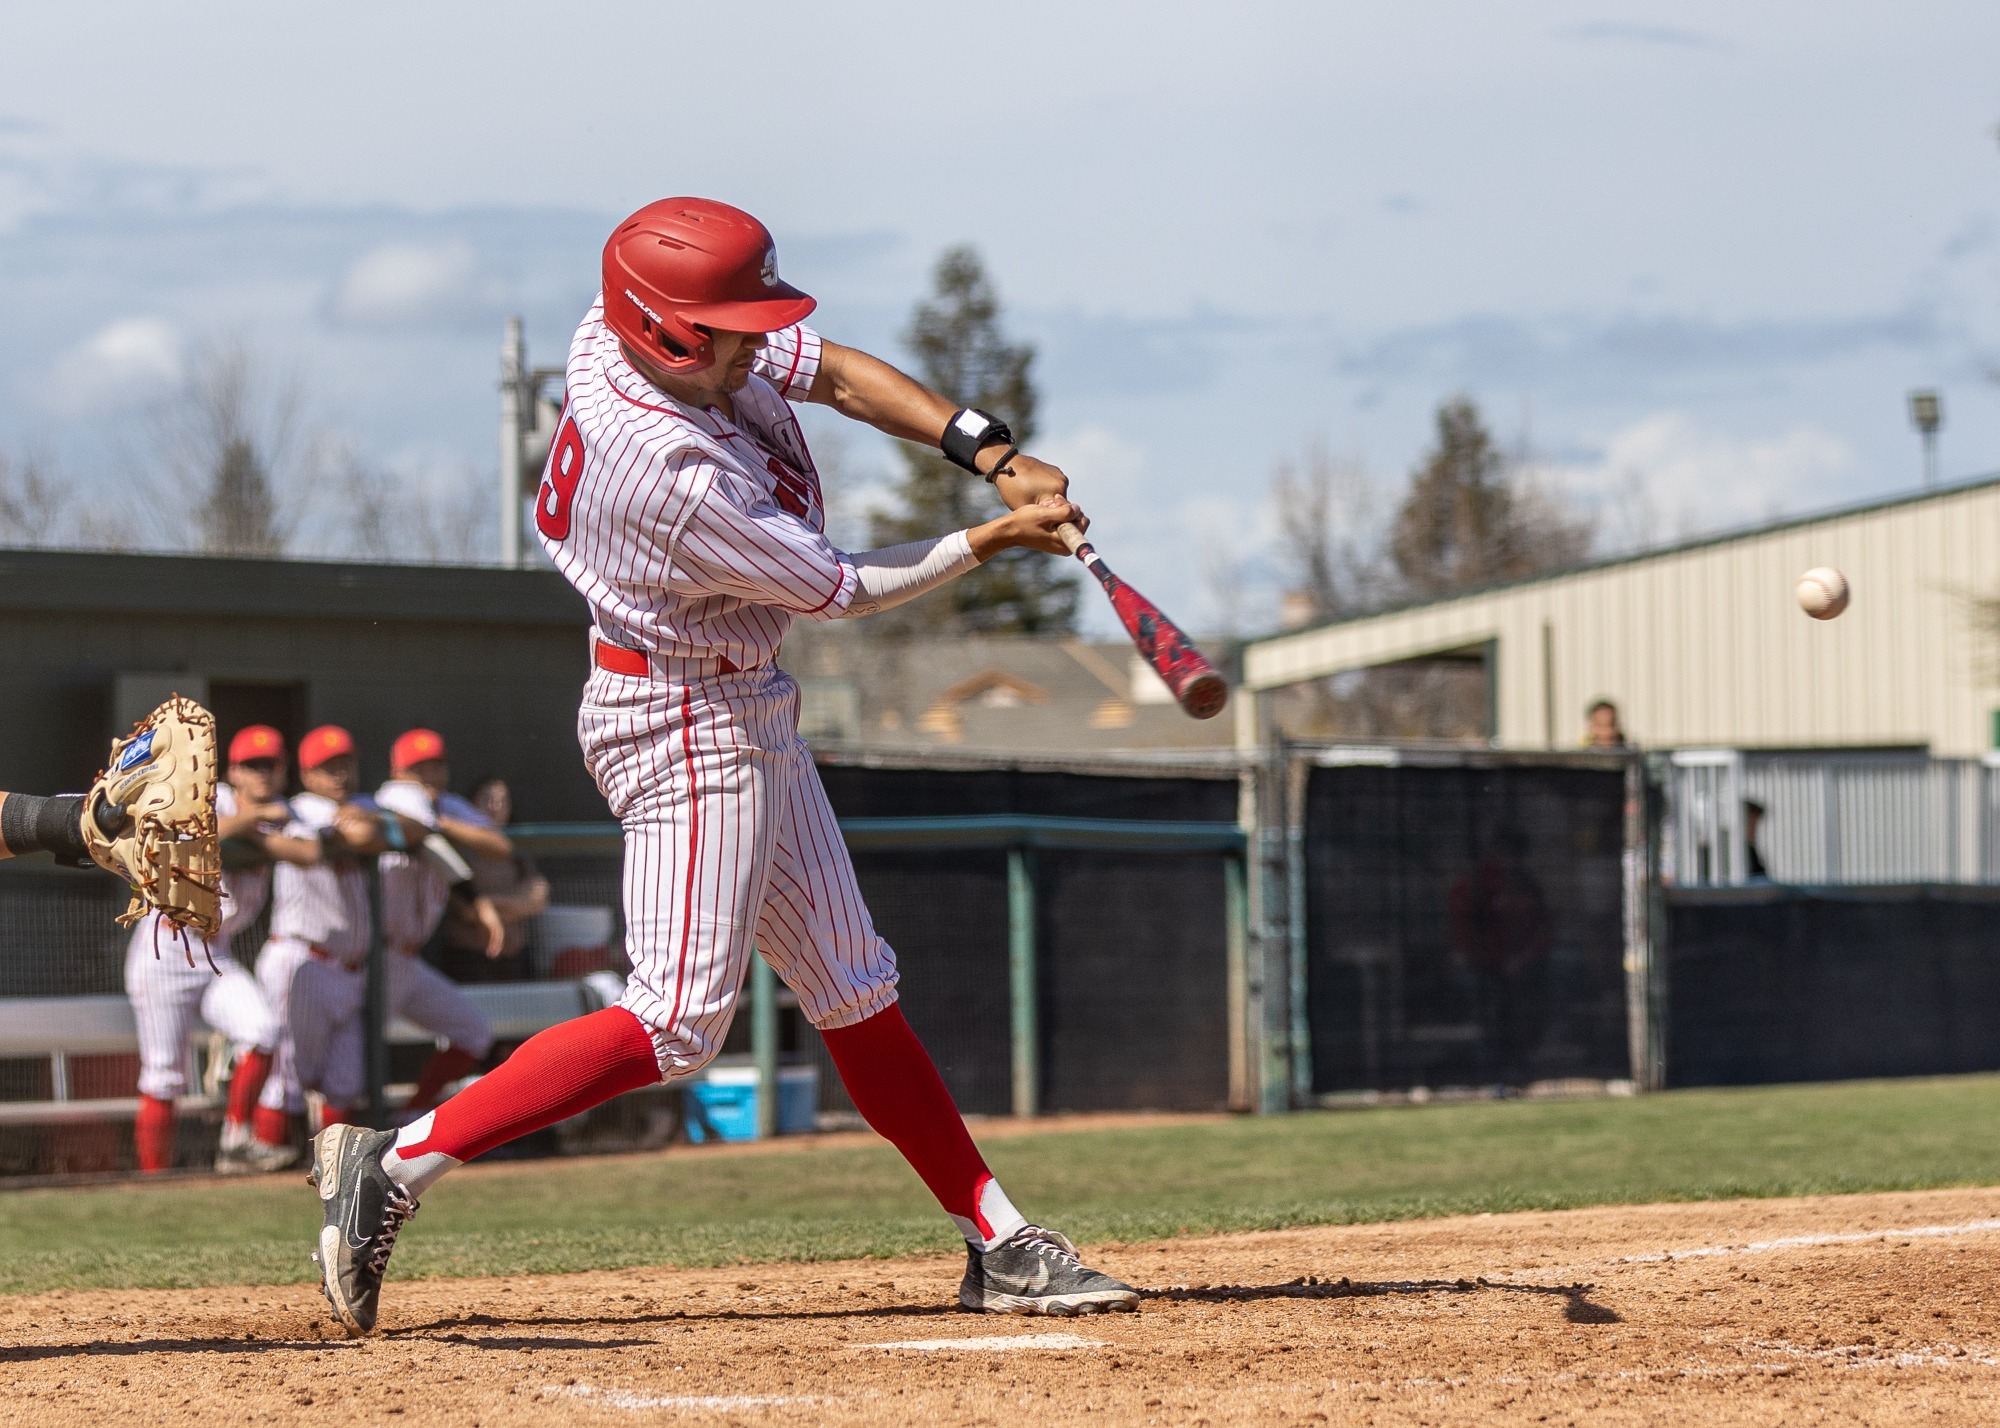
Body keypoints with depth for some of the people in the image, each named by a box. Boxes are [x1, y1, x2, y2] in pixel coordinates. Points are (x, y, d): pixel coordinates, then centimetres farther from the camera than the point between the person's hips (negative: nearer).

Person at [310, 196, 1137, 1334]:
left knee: (856, 993, 12)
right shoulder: (682, 480, -32)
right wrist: (992, 542, -6)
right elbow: (843, 590, -18)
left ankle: (999, 1242, 18)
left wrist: (995, 455, -9)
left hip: (745, 711, 10)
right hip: (686, 724, -10)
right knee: (678, 1021, -12)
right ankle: (394, 1164, -11)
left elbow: (835, 372, 1)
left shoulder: (623, 333, -8)